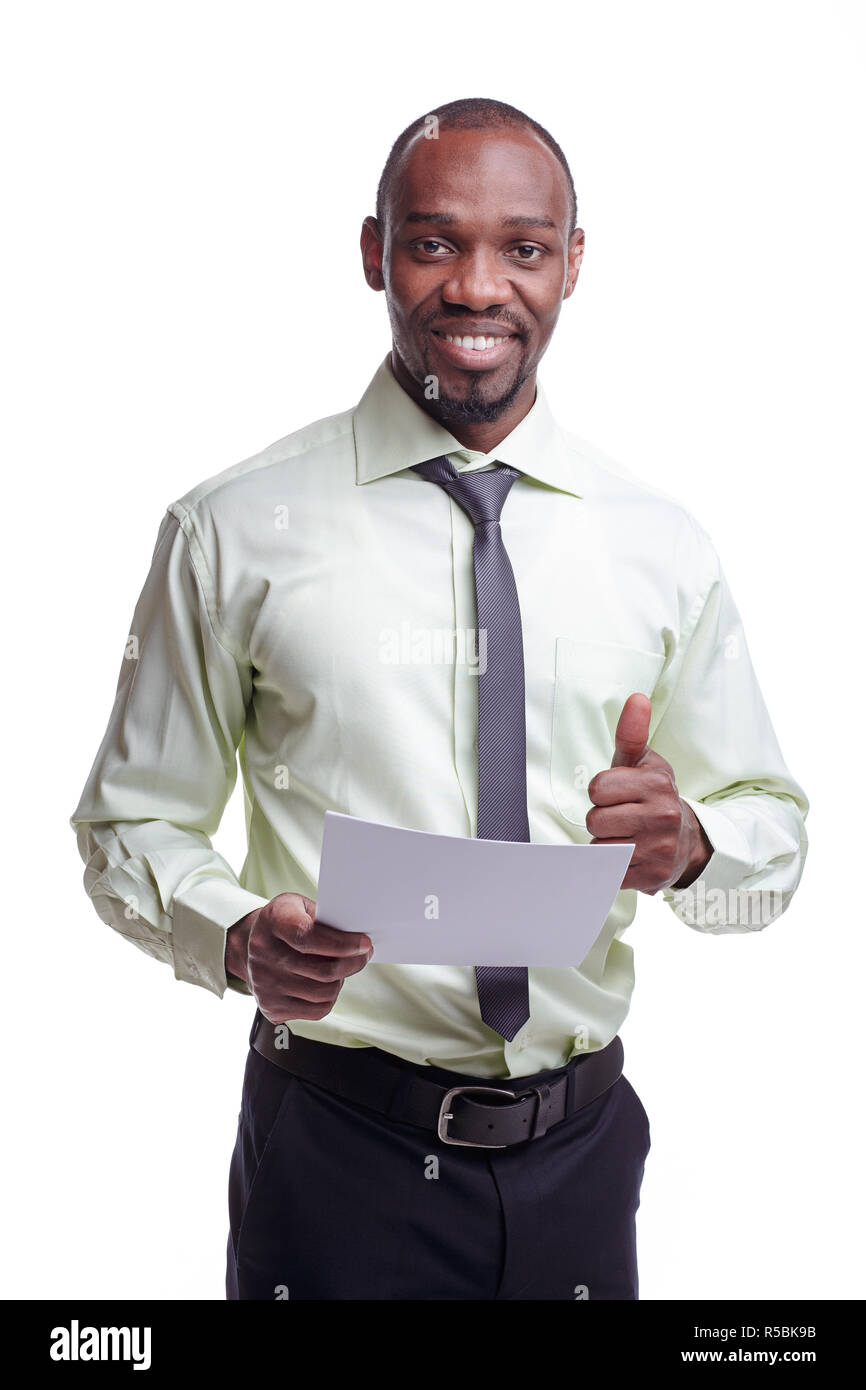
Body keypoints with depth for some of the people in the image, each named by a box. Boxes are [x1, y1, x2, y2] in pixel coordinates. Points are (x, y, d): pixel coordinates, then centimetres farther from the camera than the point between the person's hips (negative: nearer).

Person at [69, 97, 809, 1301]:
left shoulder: (661, 546, 2)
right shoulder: (233, 532, -5)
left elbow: (775, 830, 7)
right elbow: (133, 821, 0)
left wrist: (688, 842, -15)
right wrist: (239, 937, -20)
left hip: (579, 1153, 3)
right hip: (340, 1149, -2)